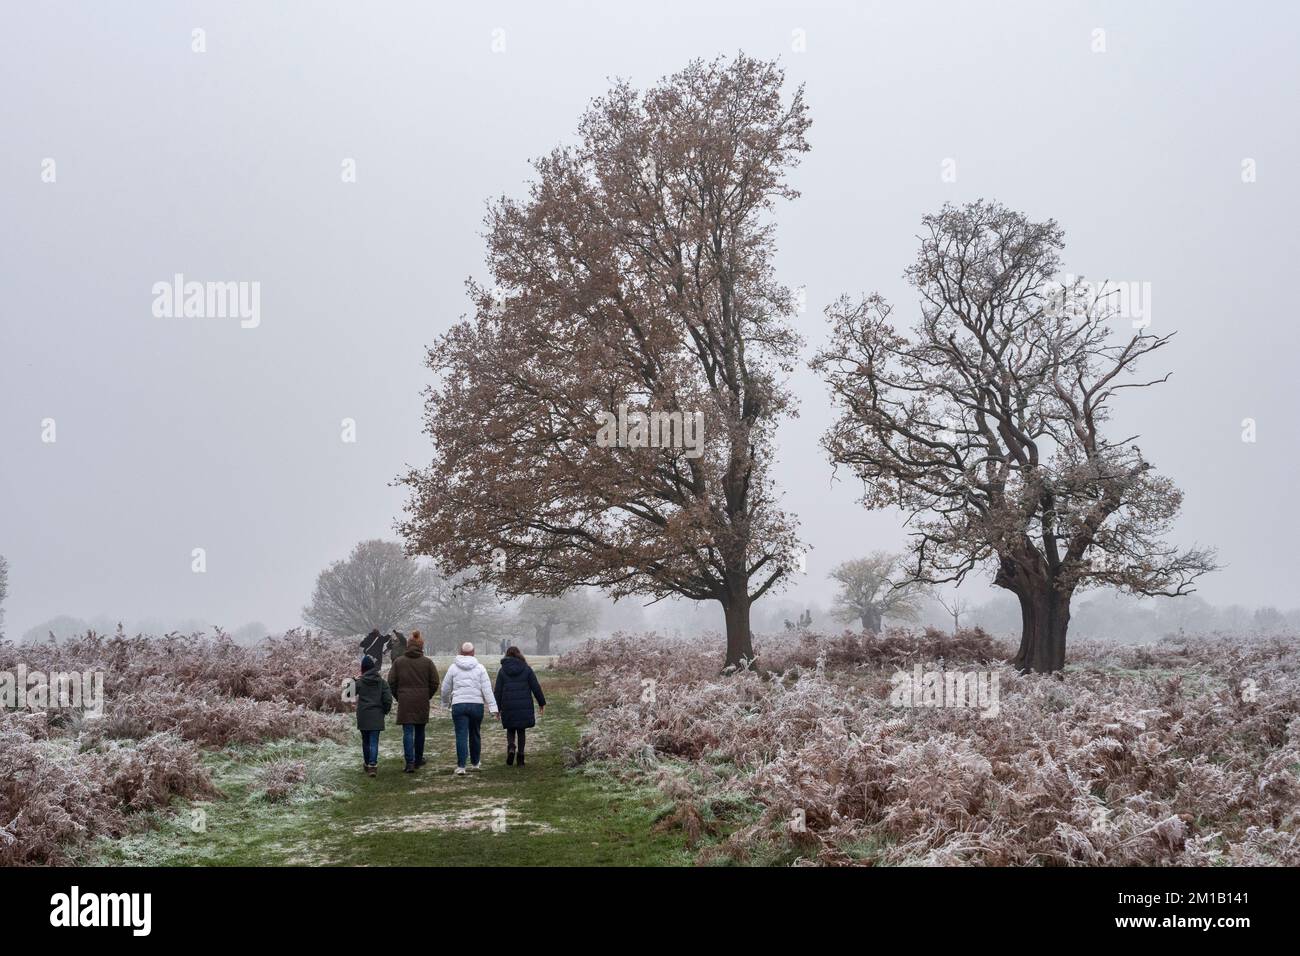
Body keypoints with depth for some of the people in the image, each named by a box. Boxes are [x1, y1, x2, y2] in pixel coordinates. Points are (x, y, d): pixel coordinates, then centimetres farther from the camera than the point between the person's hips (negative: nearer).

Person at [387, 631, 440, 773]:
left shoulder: (398, 662, 0)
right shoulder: (427, 662, -1)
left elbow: (391, 682, 0)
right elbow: (434, 683, 0)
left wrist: (398, 696, 11)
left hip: (405, 702, -1)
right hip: (422, 702, 1)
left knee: (407, 732, -2)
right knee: (420, 730, 16)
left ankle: (410, 762, -13)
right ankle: (418, 760, 28)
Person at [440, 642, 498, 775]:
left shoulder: (453, 667, 3)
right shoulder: (480, 668, 3)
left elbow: (446, 688, 9)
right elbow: (487, 689, -3)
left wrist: (445, 702, 26)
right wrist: (493, 707, -5)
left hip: (458, 705, -1)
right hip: (477, 704, 1)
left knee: (461, 736, -4)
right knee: (475, 735, 15)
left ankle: (461, 766, -11)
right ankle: (475, 763, 25)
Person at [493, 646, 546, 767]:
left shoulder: (502, 671, 3)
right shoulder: (526, 669, 3)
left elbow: (498, 691, 1)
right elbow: (536, 687, 1)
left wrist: (497, 708, 6)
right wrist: (542, 702, 9)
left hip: (508, 706, 0)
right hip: (524, 706, 0)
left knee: (510, 730, 14)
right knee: (521, 730, 10)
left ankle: (511, 747, -14)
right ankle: (520, 757, 6)